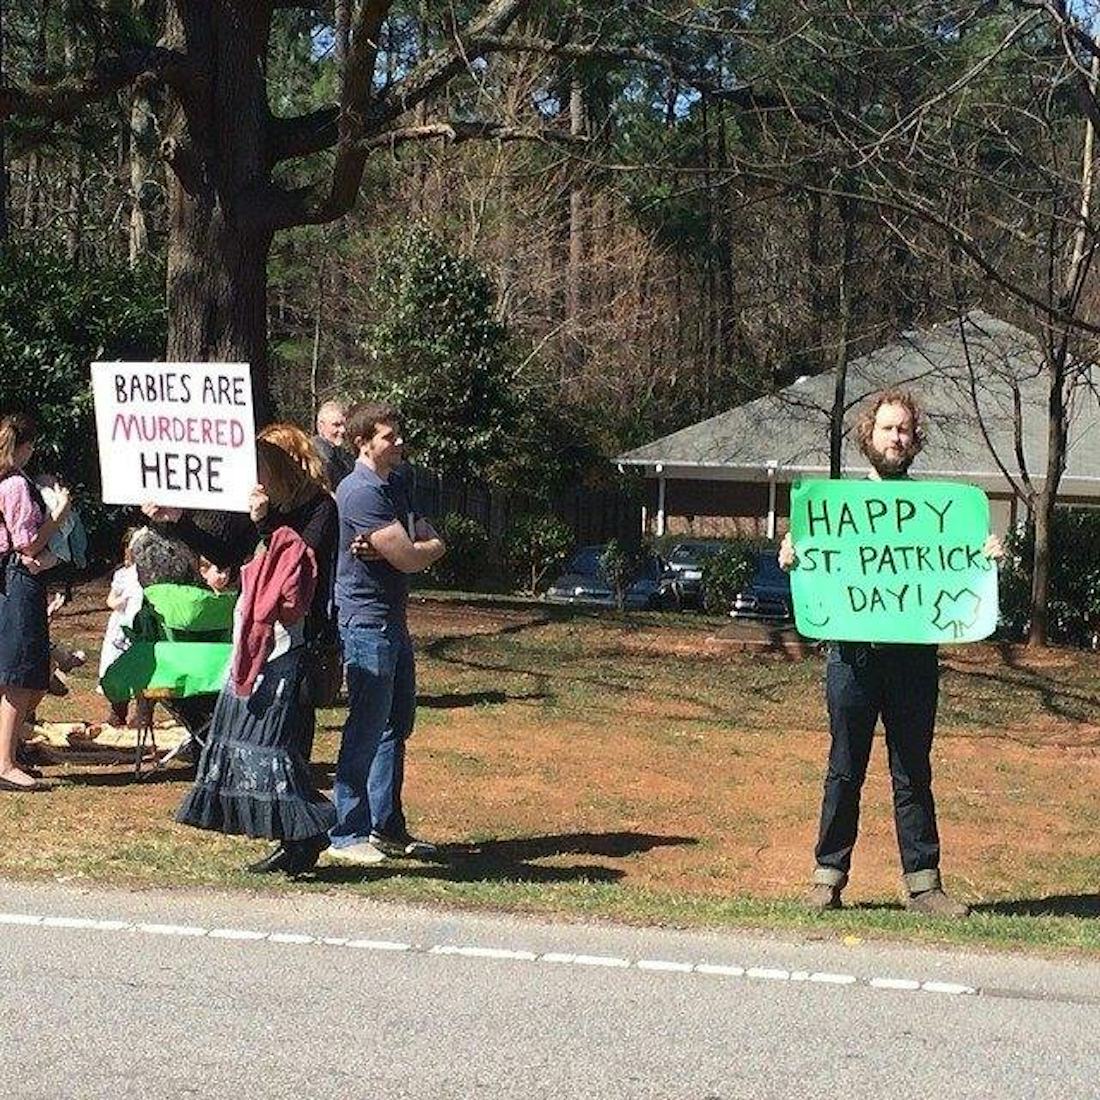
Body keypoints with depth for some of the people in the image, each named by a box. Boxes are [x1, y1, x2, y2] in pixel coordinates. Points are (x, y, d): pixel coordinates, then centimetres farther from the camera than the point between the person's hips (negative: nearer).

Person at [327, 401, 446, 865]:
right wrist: (409, 548, 3)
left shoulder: (393, 486, 14)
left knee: (396, 723, 14)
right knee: (367, 728, -7)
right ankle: (347, 835, -2)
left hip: (393, 622, 10)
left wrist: (388, 549, -12)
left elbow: (436, 544, 6)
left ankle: (386, 825, 23)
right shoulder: (359, 492, -17)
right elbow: (409, 559, -21)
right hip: (366, 622, -10)